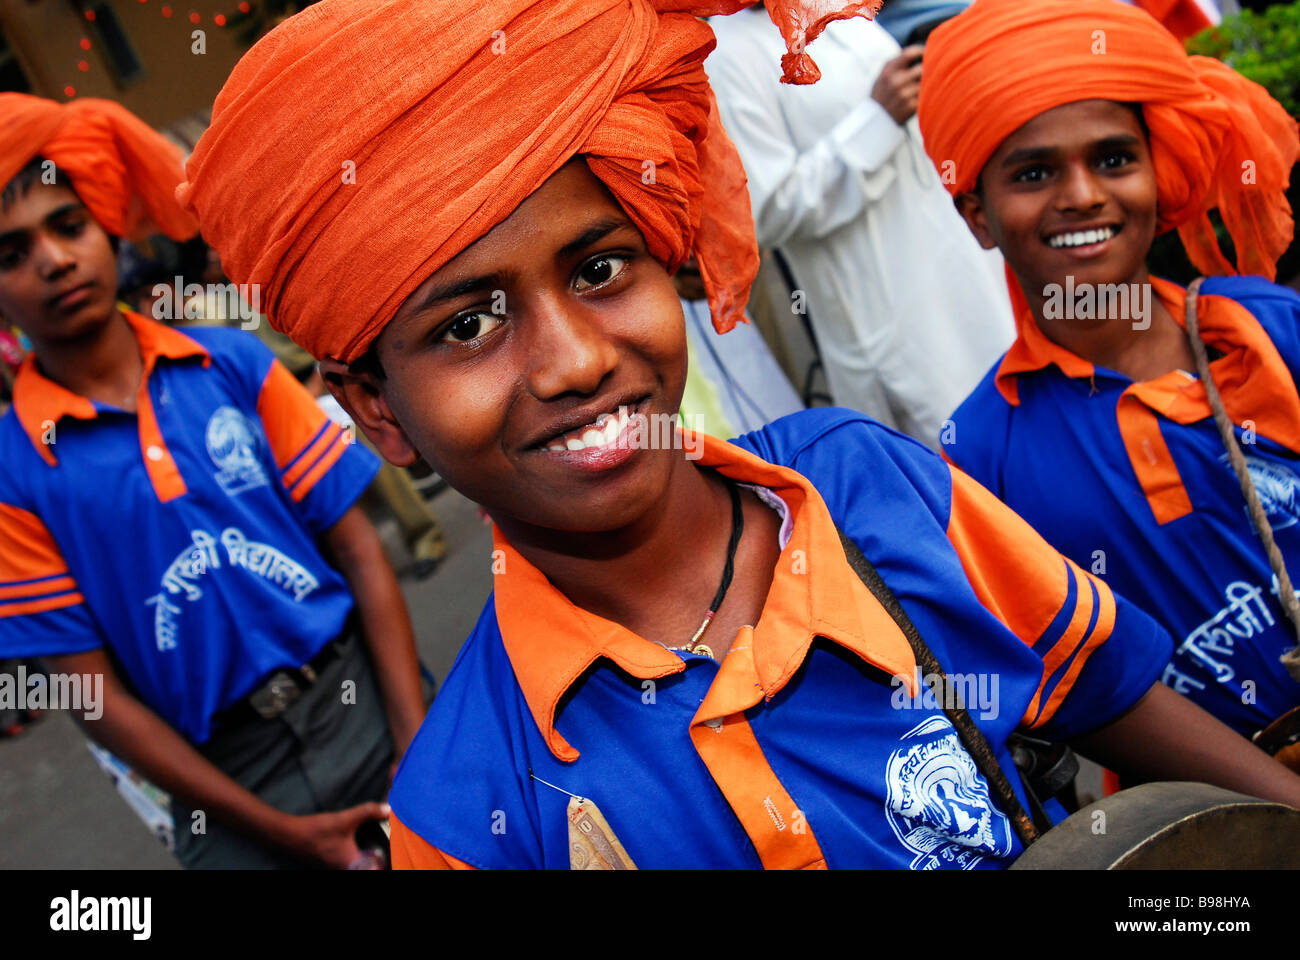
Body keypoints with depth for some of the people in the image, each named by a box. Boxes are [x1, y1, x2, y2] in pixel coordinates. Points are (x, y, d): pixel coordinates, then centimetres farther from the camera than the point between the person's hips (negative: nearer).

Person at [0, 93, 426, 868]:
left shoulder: (235, 365, -2)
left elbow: (358, 548, -1)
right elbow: (98, 695, -3)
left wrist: (420, 739, -9)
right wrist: (280, 830, -6)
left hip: (365, 696, 1)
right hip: (227, 773, -1)